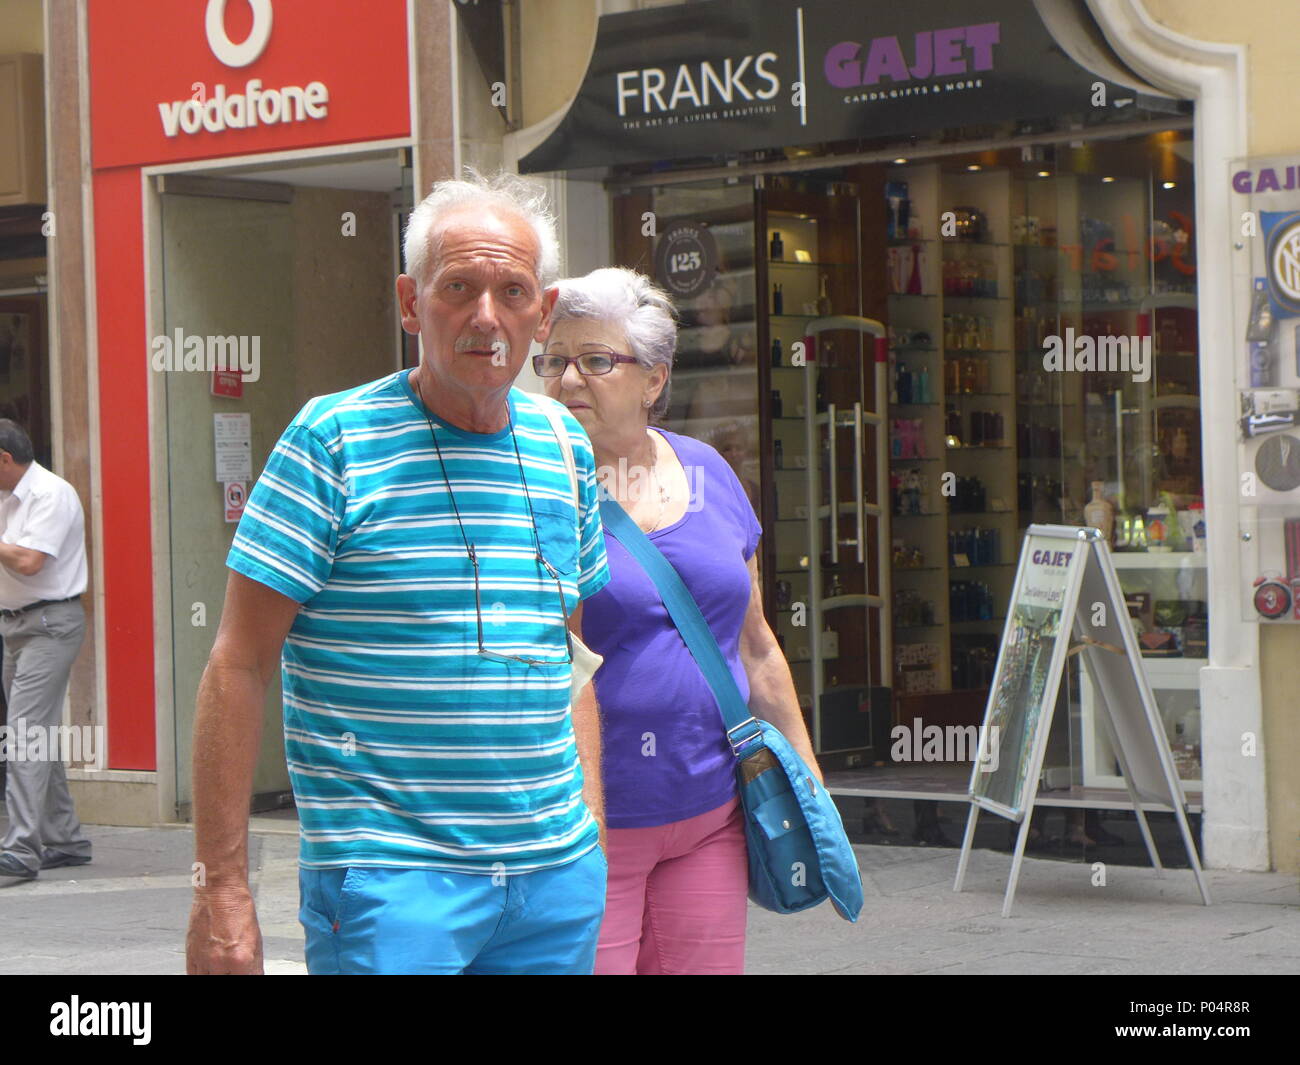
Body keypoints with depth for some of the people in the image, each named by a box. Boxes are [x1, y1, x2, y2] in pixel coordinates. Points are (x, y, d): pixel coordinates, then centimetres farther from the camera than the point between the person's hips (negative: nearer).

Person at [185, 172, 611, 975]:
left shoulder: (565, 447, 10)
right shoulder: (334, 441, -7)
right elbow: (239, 666, -8)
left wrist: (590, 819, 12)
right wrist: (223, 885, -12)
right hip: (388, 875, -5)